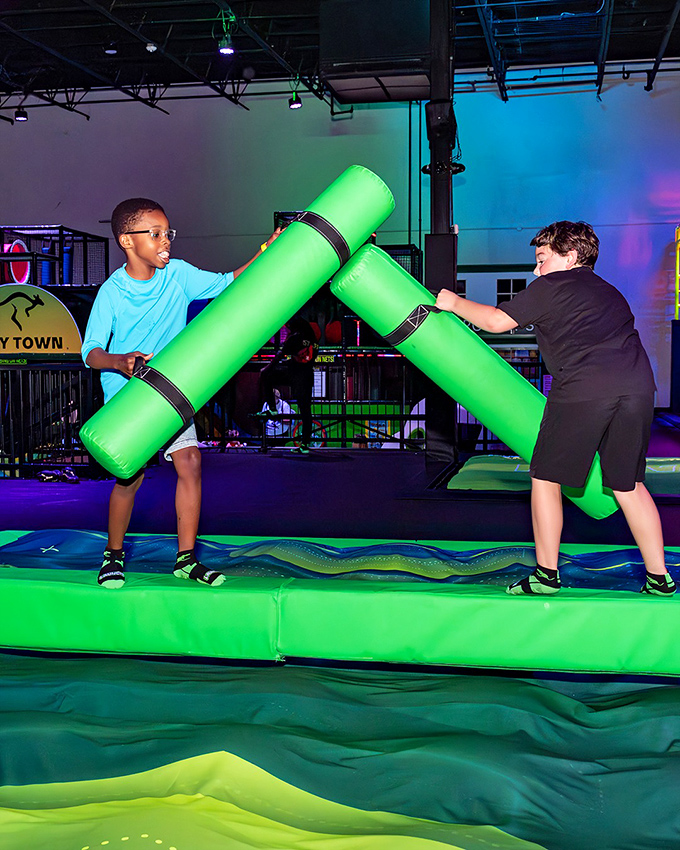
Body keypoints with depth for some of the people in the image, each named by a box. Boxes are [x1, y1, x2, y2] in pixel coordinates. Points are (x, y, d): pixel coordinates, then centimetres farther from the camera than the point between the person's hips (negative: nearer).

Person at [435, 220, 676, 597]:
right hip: (638, 383, 6)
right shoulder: (610, 293, 32)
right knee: (627, 483, 16)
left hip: (583, 386, -6)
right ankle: (659, 577, 15)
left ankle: (547, 573, 10)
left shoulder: (551, 287, 12)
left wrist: (455, 303, 27)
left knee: (546, 476, 8)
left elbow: (496, 321, 12)